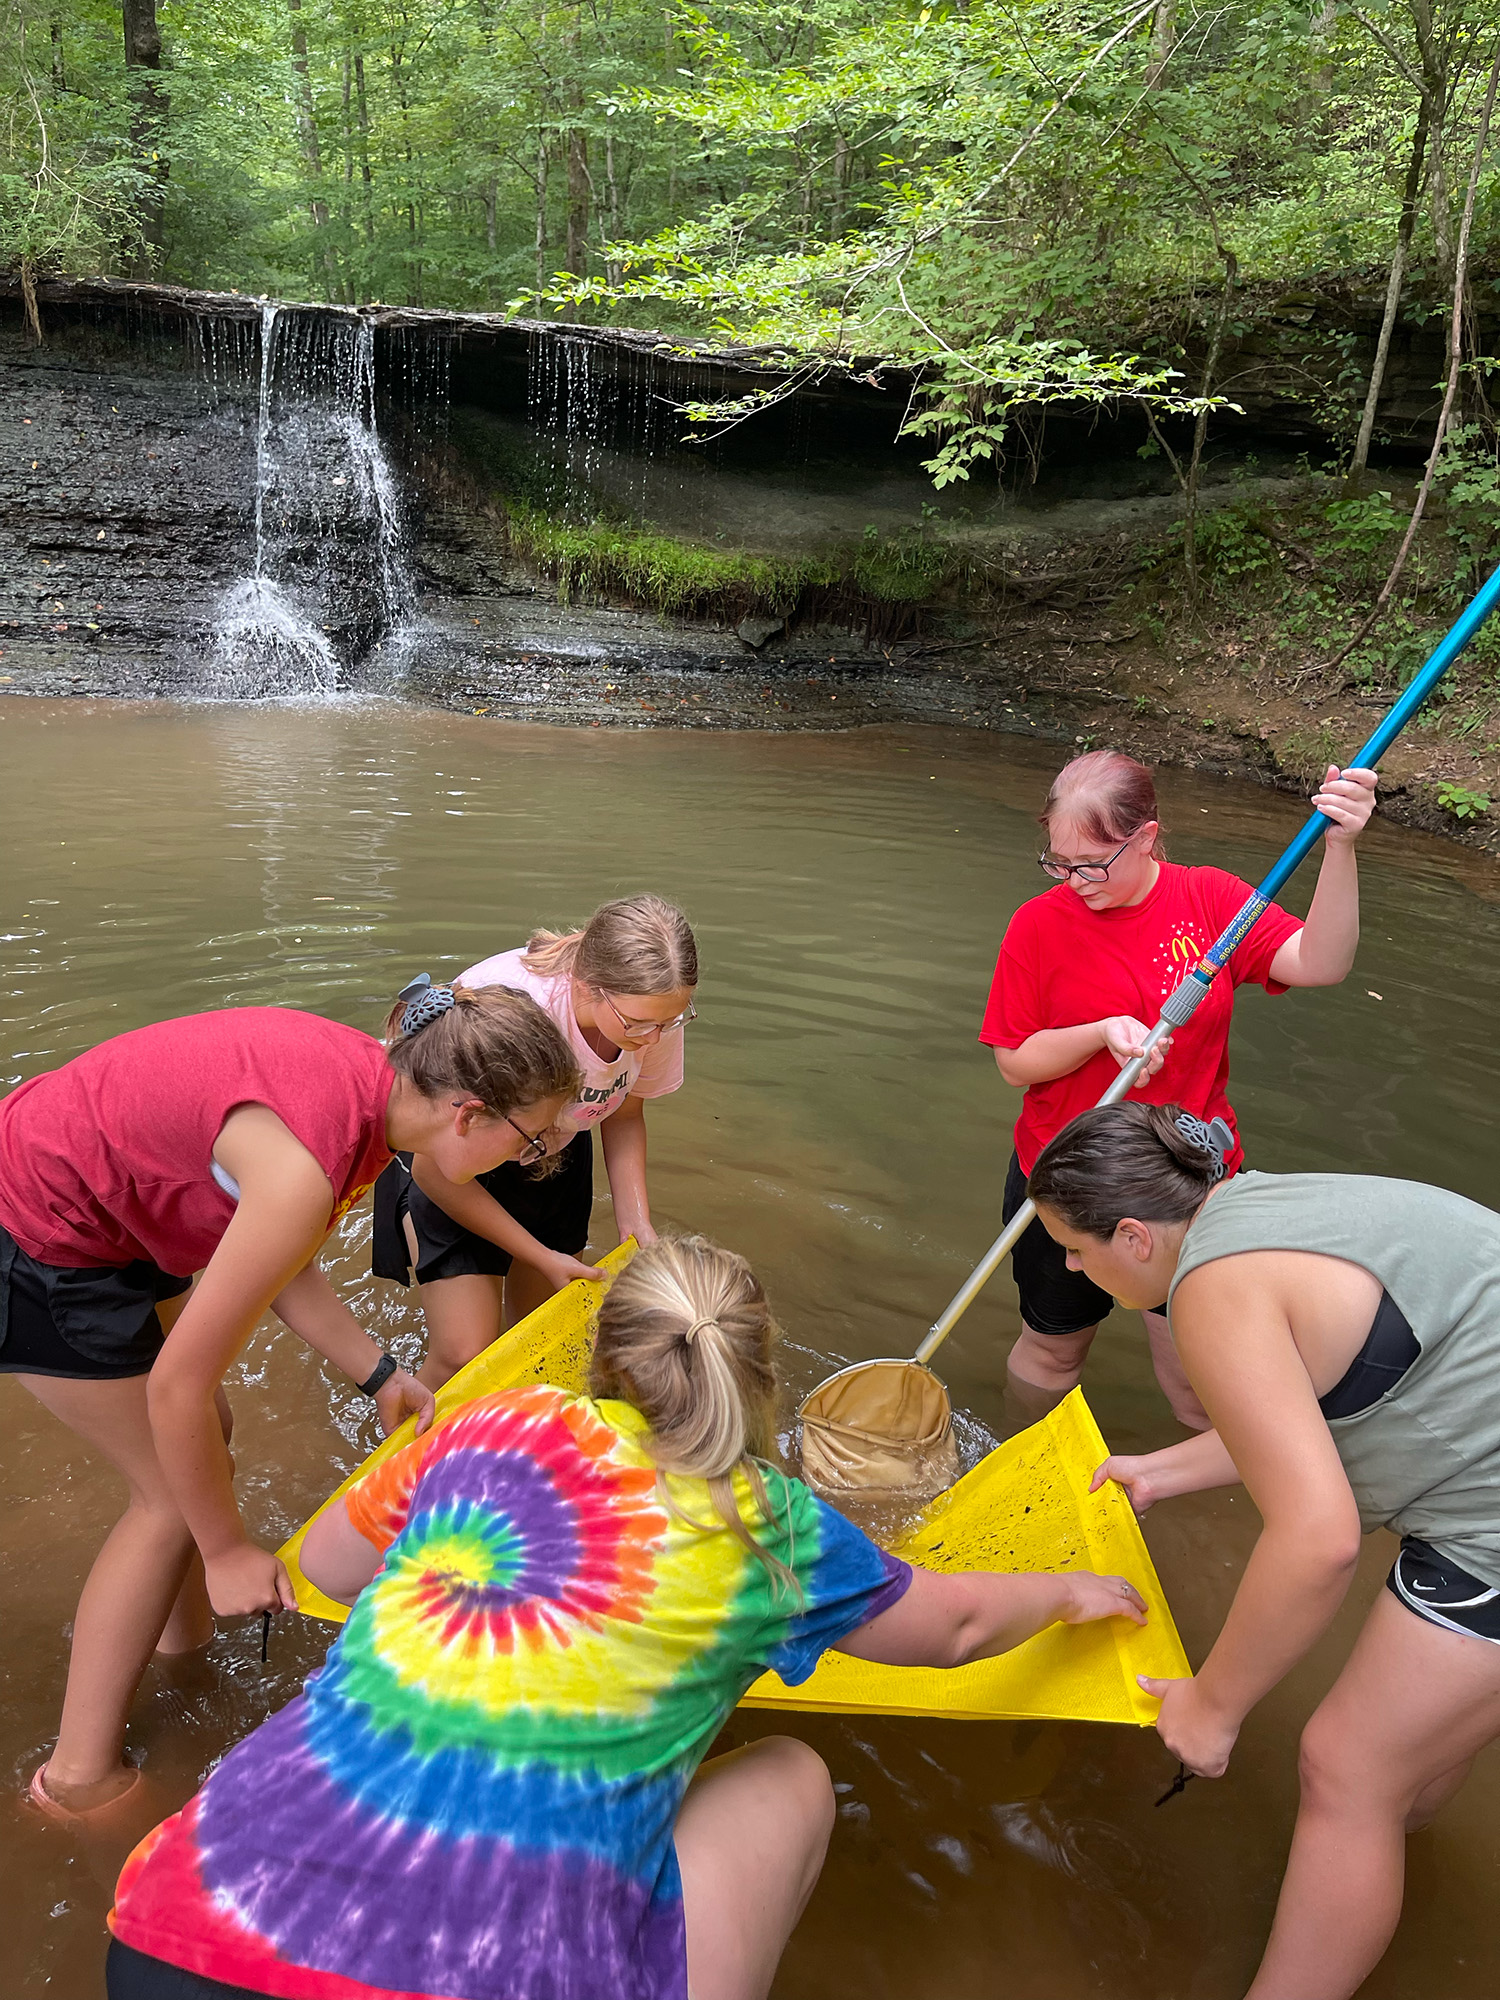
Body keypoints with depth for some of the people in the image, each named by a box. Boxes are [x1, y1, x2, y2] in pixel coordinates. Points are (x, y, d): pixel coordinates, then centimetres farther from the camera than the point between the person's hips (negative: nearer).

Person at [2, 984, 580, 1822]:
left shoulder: (370, 1080, -9)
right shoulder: (309, 1164, -35)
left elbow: (275, 1258, 3)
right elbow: (178, 1384, -26)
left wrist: (381, 1377, 3)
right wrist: (228, 1549, -12)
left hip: (107, 1208, 9)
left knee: (209, 1437, 18)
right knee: (175, 1496, 3)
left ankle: (187, 1636, 42)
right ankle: (81, 1776, 20)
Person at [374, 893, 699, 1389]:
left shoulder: (653, 1008, -24)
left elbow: (623, 1112, -2)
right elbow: (435, 1168, -25)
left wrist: (635, 1221, -14)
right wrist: (542, 1256, -20)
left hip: (554, 1147, 5)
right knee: (465, 1354, -11)